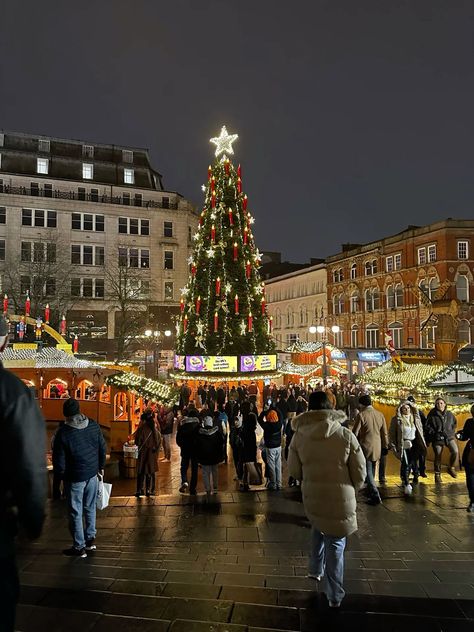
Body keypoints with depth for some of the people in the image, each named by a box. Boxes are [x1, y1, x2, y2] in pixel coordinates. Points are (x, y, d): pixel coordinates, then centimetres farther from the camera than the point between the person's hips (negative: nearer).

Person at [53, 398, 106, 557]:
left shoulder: (63, 432, -19)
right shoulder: (94, 425, -5)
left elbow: (58, 460, -13)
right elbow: (102, 448, 4)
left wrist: (63, 472, 7)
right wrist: (101, 467, 17)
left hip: (75, 477, -5)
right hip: (92, 474, 5)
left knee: (75, 512, 8)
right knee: (90, 508, 20)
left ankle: (79, 547, 18)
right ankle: (91, 539, 30)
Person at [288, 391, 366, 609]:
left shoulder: (299, 435, -8)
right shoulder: (346, 435, -14)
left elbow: (294, 470, 1)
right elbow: (360, 472, -6)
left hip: (312, 497, 2)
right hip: (340, 499, -2)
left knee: (318, 530, 30)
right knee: (335, 544, 12)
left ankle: (315, 570, 42)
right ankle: (334, 596, 23)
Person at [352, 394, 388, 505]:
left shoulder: (361, 415, -14)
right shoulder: (380, 415, 3)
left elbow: (355, 432, -12)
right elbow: (384, 433, 8)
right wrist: (385, 446, 18)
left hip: (365, 447, -6)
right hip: (377, 448, 6)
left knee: (368, 472, -1)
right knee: (371, 471, 19)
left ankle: (375, 496, -8)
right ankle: (370, 490, 31)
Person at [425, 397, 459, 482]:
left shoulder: (449, 414, 5)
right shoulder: (432, 414, -4)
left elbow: (455, 423, 22)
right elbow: (427, 426, 1)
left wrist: (452, 432, 11)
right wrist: (434, 433, -8)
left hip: (449, 437, 2)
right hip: (437, 438, -2)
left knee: (455, 452, -18)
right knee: (437, 457, 3)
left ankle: (451, 468, 7)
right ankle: (437, 474, 21)